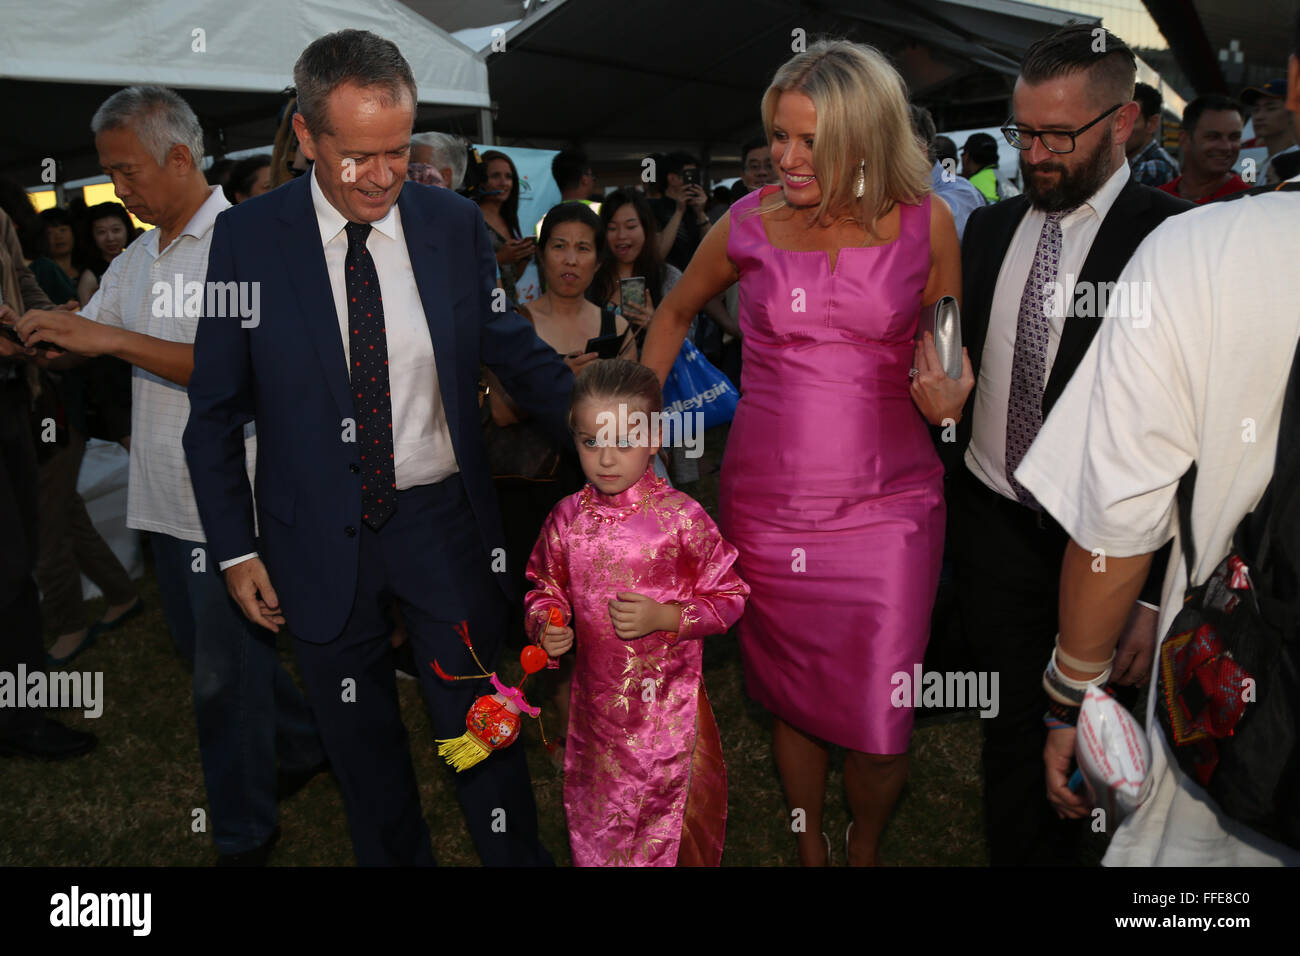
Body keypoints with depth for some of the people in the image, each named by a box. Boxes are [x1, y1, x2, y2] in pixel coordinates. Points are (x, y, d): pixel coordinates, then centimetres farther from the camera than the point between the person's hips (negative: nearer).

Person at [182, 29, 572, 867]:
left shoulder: (456, 224, -4)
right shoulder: (247, 238, -7)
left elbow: (515, 352, 4)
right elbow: (216, 410, 0)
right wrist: (235, 548, -1)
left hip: (444, 523, 0)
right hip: (320, 539, 0)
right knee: (363, 744, 18)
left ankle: (519, 853, 34)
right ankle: (396, 855, 41)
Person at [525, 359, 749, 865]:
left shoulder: (681, 516, -14)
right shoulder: (567, 518, -4)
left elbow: (729, 597, -8)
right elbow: (545, 588, 11)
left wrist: (664, 617, -20)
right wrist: (548, 626, -9)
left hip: (668, 697, -3)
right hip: (595, 695, 3)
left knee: (668, 808, 12)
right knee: (594, 811, 18)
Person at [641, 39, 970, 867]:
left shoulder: (926, 222, -1)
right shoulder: (751, 223, 0)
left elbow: (949, 354, 11)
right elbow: (677, 311, 16)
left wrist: (947, 396, -11)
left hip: (888, 503, -1)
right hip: (768, 502, 1)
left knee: (879, 723, -1)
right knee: (791, 696, 14)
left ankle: (866, 849, 32)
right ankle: (809, 846, 40)